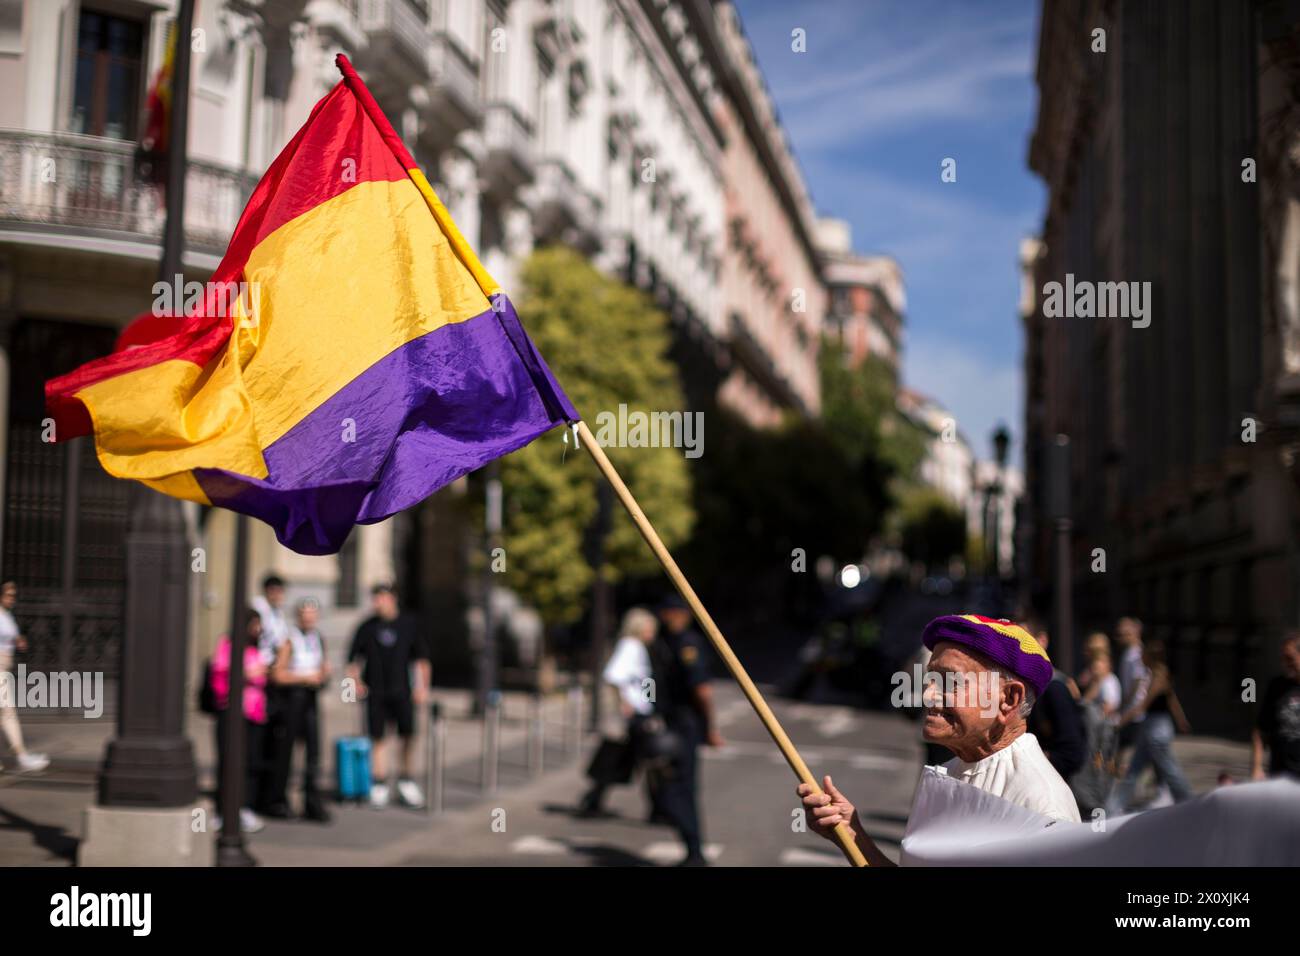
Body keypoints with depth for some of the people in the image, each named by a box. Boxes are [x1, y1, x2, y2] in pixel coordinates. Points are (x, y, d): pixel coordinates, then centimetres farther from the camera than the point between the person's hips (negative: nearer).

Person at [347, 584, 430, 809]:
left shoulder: (408, 625, 6)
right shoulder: (367, 627, 4)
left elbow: (421, 658, 11)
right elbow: (353, 658, 9)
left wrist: (422, 687, 4)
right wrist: (356, 681, -5)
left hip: (401, 691, 0)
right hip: (375, 691, 0)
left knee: (408, 735, -3)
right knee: (378, 738, 0)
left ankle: (406, 782, 12)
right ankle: (379, 786, 7)